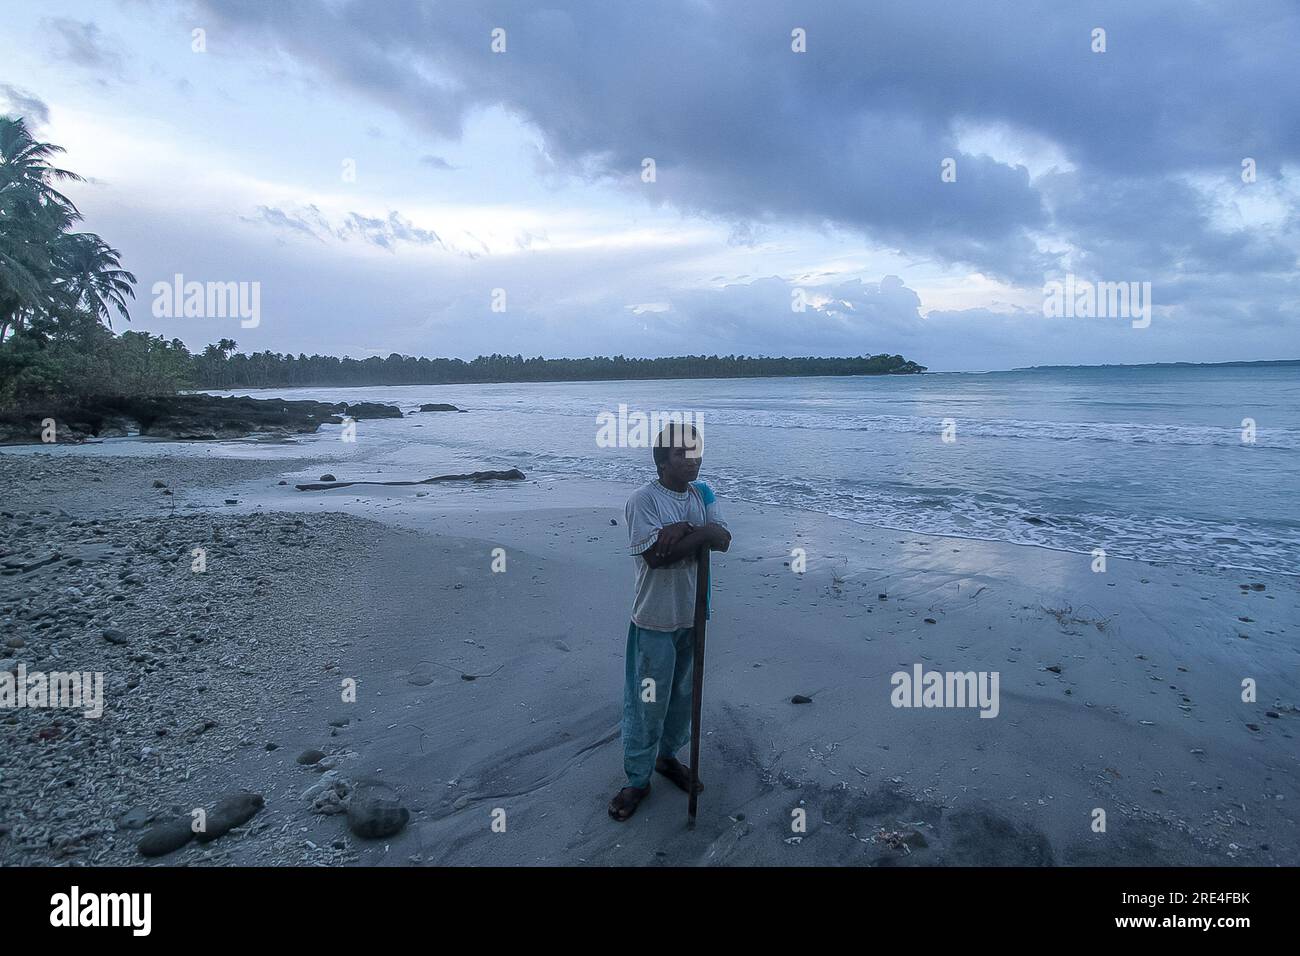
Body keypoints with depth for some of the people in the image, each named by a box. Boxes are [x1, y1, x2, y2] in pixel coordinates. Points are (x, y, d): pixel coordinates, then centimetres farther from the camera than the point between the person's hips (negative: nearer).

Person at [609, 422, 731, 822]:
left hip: (693, 616, 6)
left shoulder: (703, 495, 3)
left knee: (683, 694, 21)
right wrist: (700, 534, -20)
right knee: (646, 702, 5)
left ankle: (668, 756, 43)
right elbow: (654, 555, -25)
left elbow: (724, 540, -9)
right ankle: (637, 780, 23)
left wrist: (684, 531, -24)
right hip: (655, 622, -6)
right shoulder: (644, 499, -16)